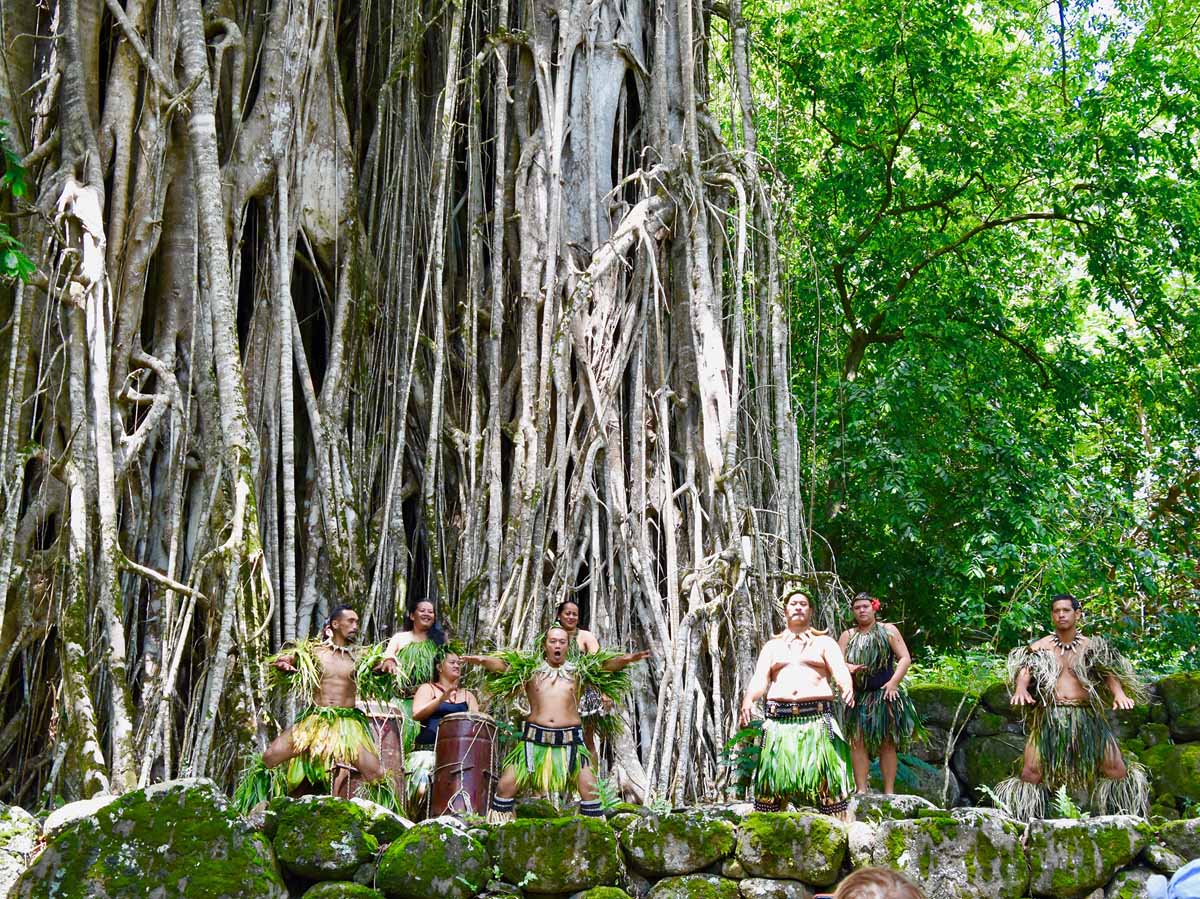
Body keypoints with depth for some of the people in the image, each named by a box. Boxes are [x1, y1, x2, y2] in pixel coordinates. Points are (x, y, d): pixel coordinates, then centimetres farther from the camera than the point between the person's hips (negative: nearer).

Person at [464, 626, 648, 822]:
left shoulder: (578, 671, 8)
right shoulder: (529, 669, 8)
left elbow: (606, 664, -6)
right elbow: (501, 665, -5)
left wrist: (625, 659, -27)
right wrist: (482, 660, -26)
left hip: (570, 740, 0)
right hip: (535, 739, 0)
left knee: (589, 787, -10)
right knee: (506, 786, -4)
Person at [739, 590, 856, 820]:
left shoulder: (824, 642, 16)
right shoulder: (772, 646, 21)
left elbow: (840, 670, 0)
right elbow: (760, 679, 8)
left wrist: (847, 688, -24)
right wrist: (748, 700, -13)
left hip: (817, 717, -2)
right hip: (779, 718, 2)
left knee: (827, 777, -9)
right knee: (772, 776, -4)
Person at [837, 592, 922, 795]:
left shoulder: (888, 630, 5)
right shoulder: (848, 636, 12)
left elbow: (905, 658, 0)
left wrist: (893, 682, -12)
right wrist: (847, 667, -19)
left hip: (885, 695, -2)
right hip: (858, 697, 2)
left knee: (887, 743, 0)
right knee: (858, 742, -6)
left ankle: (889, 791, 1)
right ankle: (861, 789, -5)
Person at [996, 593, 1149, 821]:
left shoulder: (1091, 647, 11)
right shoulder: (1040, 648, 8)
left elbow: (1109, 672, 0)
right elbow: (1024, 671, -6)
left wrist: (1118, 692, -22)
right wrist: (1021, 689, -29)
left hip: (1087, 716, 1)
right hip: (1049, 717, -1)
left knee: (1117, 771, -7)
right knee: (1031, 773, -11)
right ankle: (1025, 825, -1)